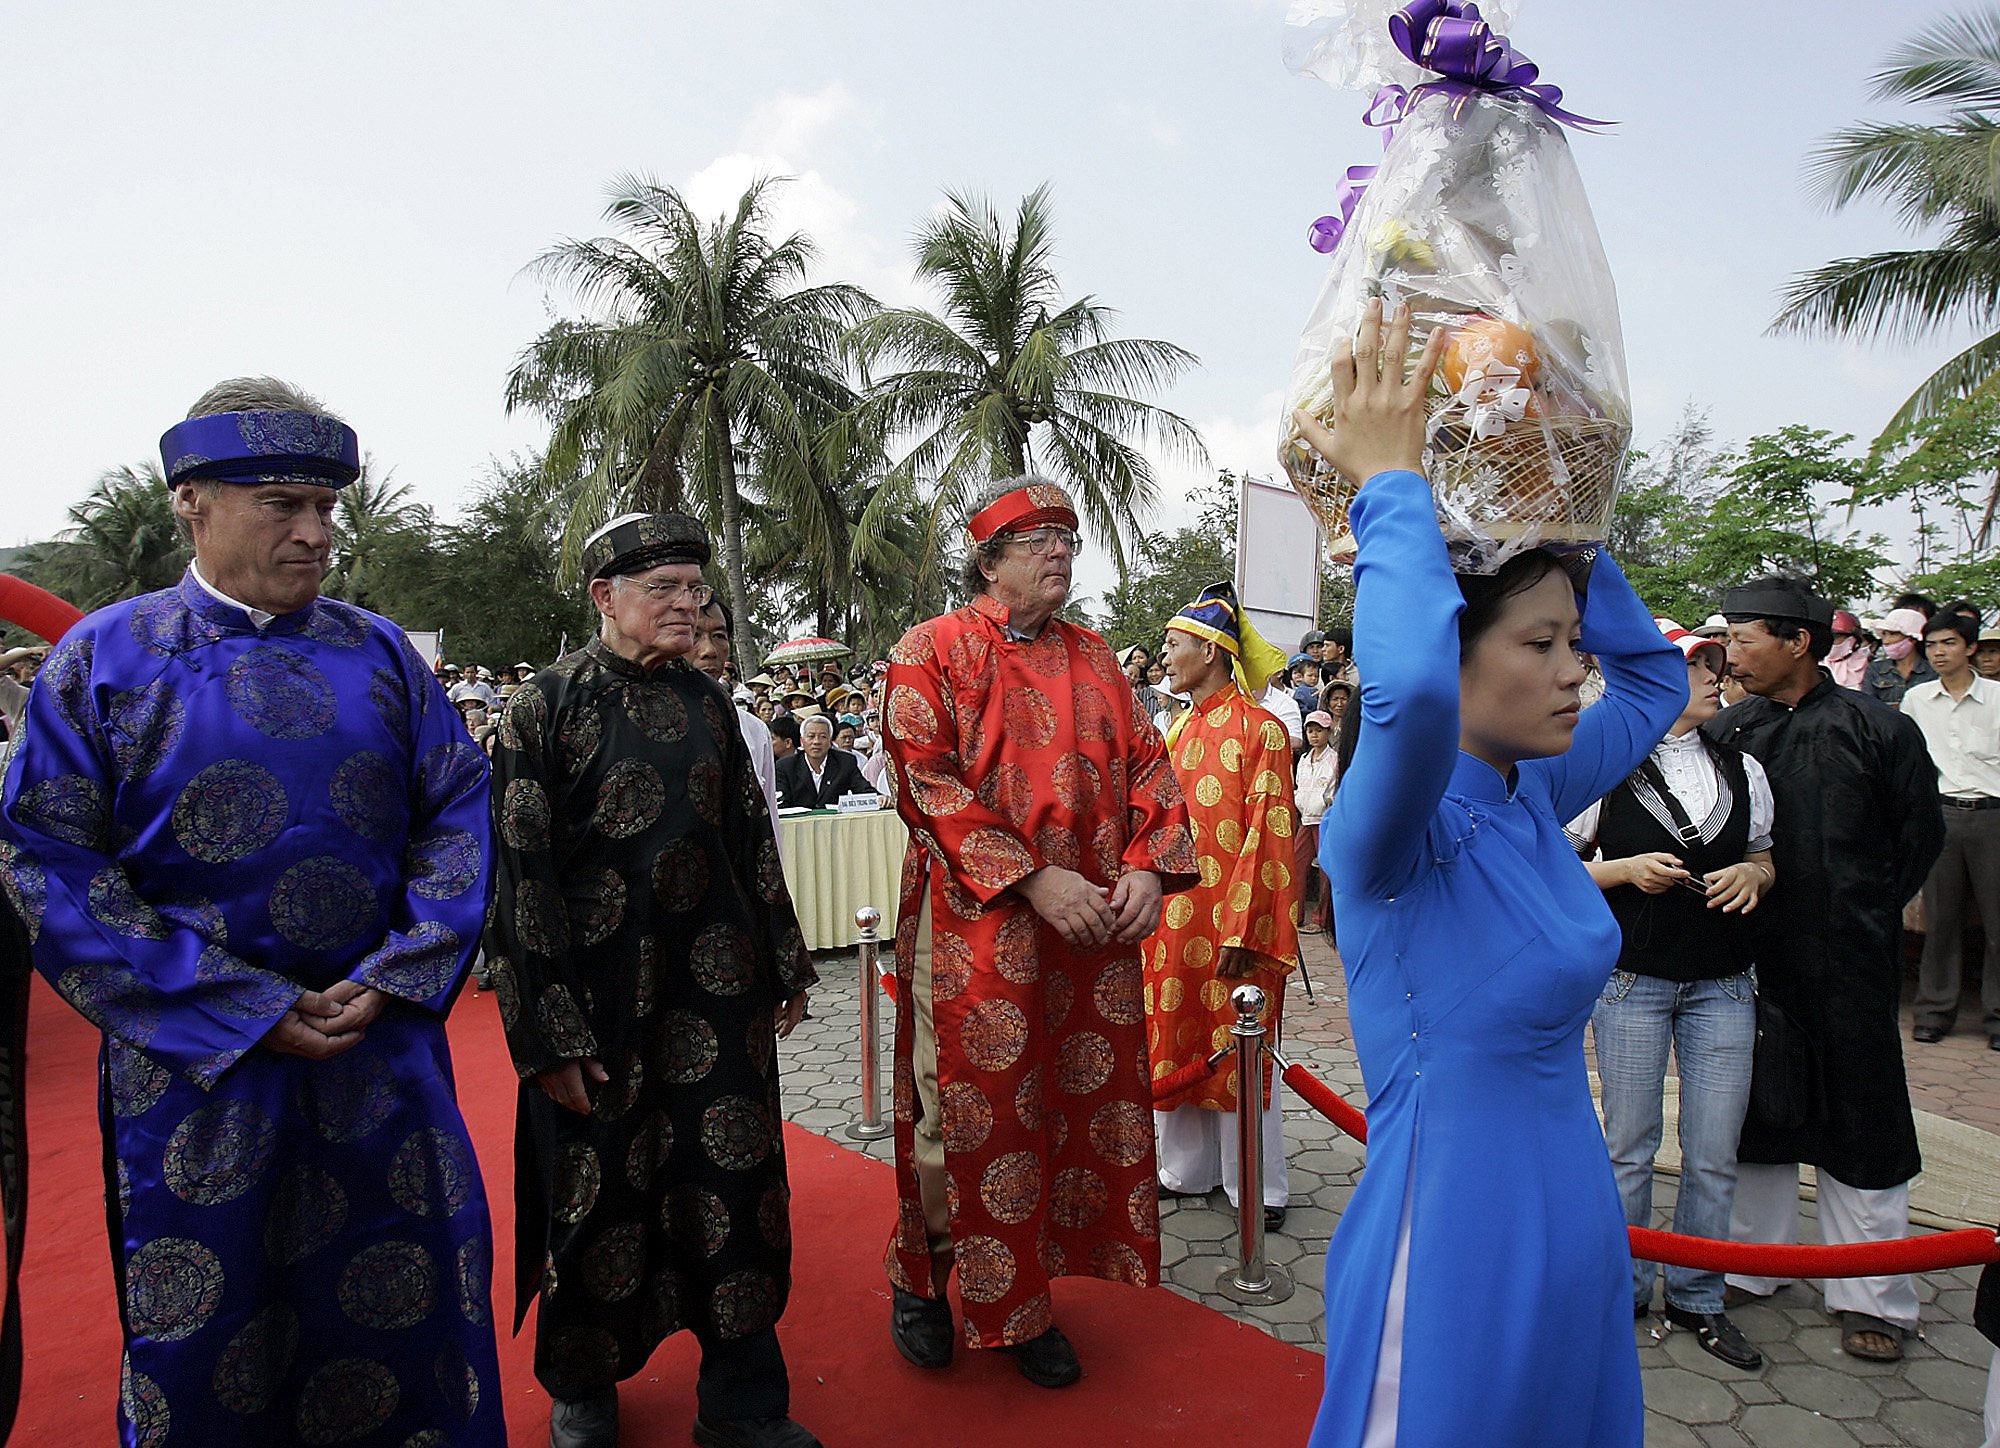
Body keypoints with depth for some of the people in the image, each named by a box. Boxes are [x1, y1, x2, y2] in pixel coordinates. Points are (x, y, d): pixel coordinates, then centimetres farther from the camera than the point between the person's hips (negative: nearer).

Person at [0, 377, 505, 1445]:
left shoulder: (380, 654, 4)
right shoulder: (104, 659, -2)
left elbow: (458, 815, 2)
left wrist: (393, 978, -10)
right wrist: (244, 1012, -14)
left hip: (385, 1046, 2)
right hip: (196, 1062, -2)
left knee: (416, 1306, 13)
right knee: (203, 1330, 14)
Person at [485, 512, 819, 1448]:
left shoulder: (706, 701, 7)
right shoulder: (547, 705, -8)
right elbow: (520, 872, -10)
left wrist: (785, 965, 13)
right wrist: (548, 1033, -13)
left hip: (715, 981, 4)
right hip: (601, 991, -4)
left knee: (734, 1171, 7)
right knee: (597, 1185, 10)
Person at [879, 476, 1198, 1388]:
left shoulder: (1094, 659, 14)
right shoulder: (933, 651, -2)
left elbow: (1147, 765, 11)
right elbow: (928, 782, -12)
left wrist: (1147, 869, -7)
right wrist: (1035, 880, -18)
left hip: (1094, 927, 5)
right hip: (975, 927, -5)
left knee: (1083, 1105, 9)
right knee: (969, 1110, 3)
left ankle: (1020, 1300, 28)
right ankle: (921, 1279, 28)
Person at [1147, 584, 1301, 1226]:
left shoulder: (1260, 728, -10)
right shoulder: (1179, 729, 12)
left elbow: (1267, 833, -15)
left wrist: (1242, 930, -19)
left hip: (1231, 919, -7)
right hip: (1174, 915, 7)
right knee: (1177, 1039, 14)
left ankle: (1258, 1188, 20)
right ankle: (1190, 1169, 30)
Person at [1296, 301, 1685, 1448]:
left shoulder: (1531, 798, 1)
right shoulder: (1395, 826, -22)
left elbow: (1656, 676, 16)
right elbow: (1409, 688, -45)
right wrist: (1395, 479, -31)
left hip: (1573, 1214, 8)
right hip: (1453, 1237, -8)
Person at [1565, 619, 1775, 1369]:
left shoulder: (1741, 768, 4)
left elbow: (1767, 855, 15)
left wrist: (1752, 873, -7)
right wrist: (1626, 870, -17)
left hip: (1723, 984, 3)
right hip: (1632, 980, -3)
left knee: (1714, 1155, 7)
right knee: (1630, 1146, 8)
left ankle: (1697, 1296, 26)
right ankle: (1625, 1288, 26)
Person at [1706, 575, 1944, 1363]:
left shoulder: (1876, 729, -6)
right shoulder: (1725, 732, 1)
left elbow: (1921, 831, 4)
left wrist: (1868, 915, 5)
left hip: (1850, 964, -3)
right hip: (1750, 956, 3)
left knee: (1860, 1121, 7)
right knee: (1753, 1110, 13)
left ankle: (1871, 1297, 23)